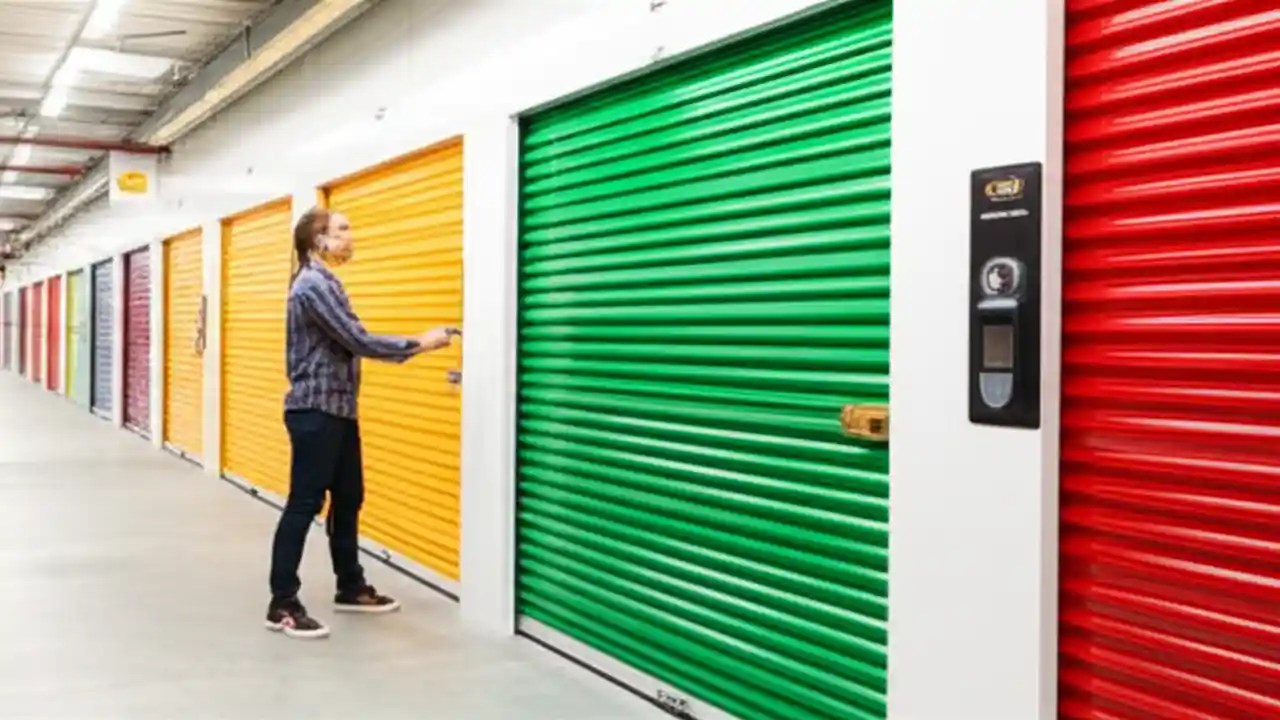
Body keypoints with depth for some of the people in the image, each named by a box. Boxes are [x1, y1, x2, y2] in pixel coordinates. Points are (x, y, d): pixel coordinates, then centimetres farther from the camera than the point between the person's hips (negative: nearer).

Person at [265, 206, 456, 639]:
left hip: (338, 409, 10)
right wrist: (418, 344, -13)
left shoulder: (325, 282, 15)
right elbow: (358, 341, -19)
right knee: (304, 505, -7)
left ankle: (351, 589, 28)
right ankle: (282, 606, -1)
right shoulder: (313, 285, -16)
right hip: (315, 411, -10)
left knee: (348, 499, 16)